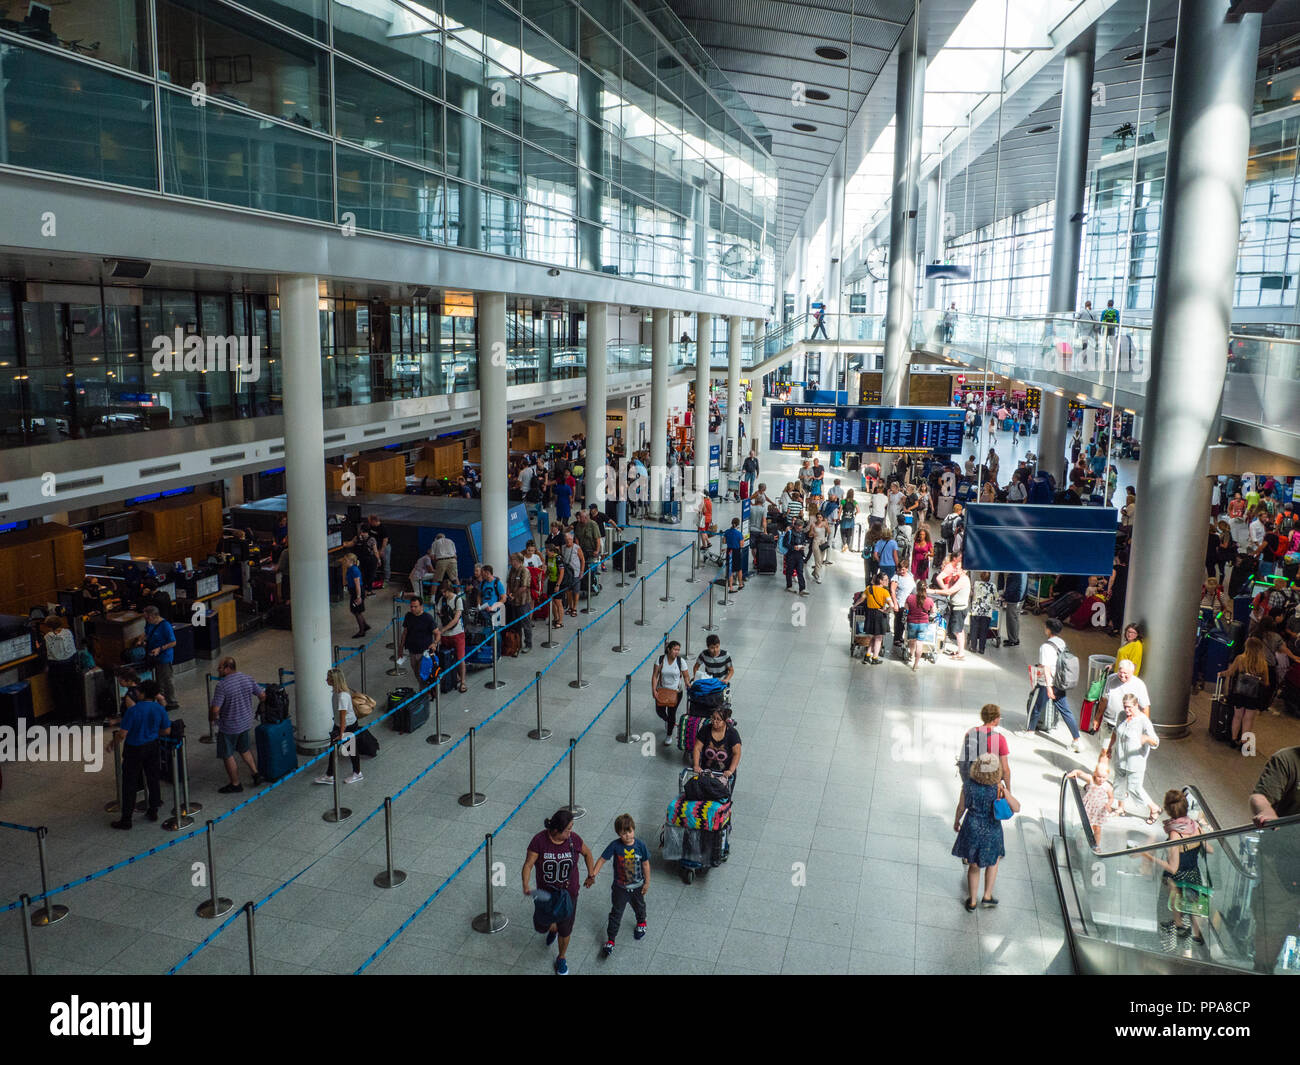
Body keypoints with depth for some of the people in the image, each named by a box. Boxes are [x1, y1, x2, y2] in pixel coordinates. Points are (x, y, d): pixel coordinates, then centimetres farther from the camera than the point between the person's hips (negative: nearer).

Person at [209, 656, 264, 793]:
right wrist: (253, 710, 23)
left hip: (229, 728, -6)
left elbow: (215, 709, -25)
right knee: (245, 750, 26)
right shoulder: (248, 679, -3)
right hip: (246, 723, 6)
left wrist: (213, 717, -2)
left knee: (228, 756, 11)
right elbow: (262, 695, 5)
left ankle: (235, 784, 21)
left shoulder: (222, 685, -23)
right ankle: (256, 774, 24)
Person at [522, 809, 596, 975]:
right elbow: (528, 865, -22)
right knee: (541, 927, 17)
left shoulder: (574, 839, -18)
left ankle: (561, 958, 43)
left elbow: (587, 853, 2)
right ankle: (553, 927, 55)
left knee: (565, 930, 13)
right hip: (545, 892, 0)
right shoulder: (539, 840, -24)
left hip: (568, 893, 0)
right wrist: (526, 885, -37)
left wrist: (591, 875, 4)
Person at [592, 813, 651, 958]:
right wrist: (593, 874, -28)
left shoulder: (640, 845, -19)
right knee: (616, 913, 6)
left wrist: (647, 882, -2)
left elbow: (645, 864, -7)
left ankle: (641, 923, 58)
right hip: (620, 887, -2)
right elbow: (602, 859, -17)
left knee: (639, 906, 27)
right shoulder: (615, 846, -22)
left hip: (637, 886, 2)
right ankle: (610, 940, 20)